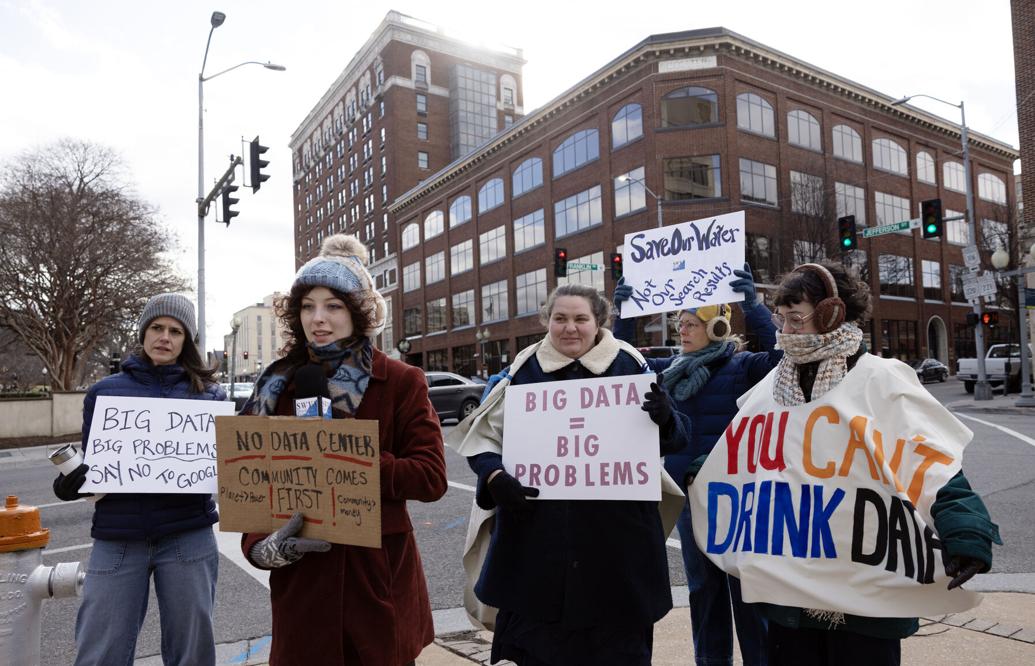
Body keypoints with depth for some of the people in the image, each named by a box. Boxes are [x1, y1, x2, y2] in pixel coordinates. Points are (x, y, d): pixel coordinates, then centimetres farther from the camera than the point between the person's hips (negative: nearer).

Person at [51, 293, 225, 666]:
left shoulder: (208, 395, 6)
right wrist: (70, 484, -11)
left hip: (188, 536, 0)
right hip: (117, 538, 0)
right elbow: (91, 462, 10)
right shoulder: (105, 391, 8)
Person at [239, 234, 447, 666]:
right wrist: (262, 545, -18)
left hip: (378, 577, -2)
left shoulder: (402, 382, -4)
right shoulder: (278, 385, 4)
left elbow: (431, 477, -11)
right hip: (301, 581, 2)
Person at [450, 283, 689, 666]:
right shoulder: (523, 370, 2)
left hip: (616, 537, 0)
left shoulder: (630, 367, 2)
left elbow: (673, 440, 3)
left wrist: (664, 419, -20)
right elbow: (482, 436, 5)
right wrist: (496, 479, -15)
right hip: (535, 535, 0)